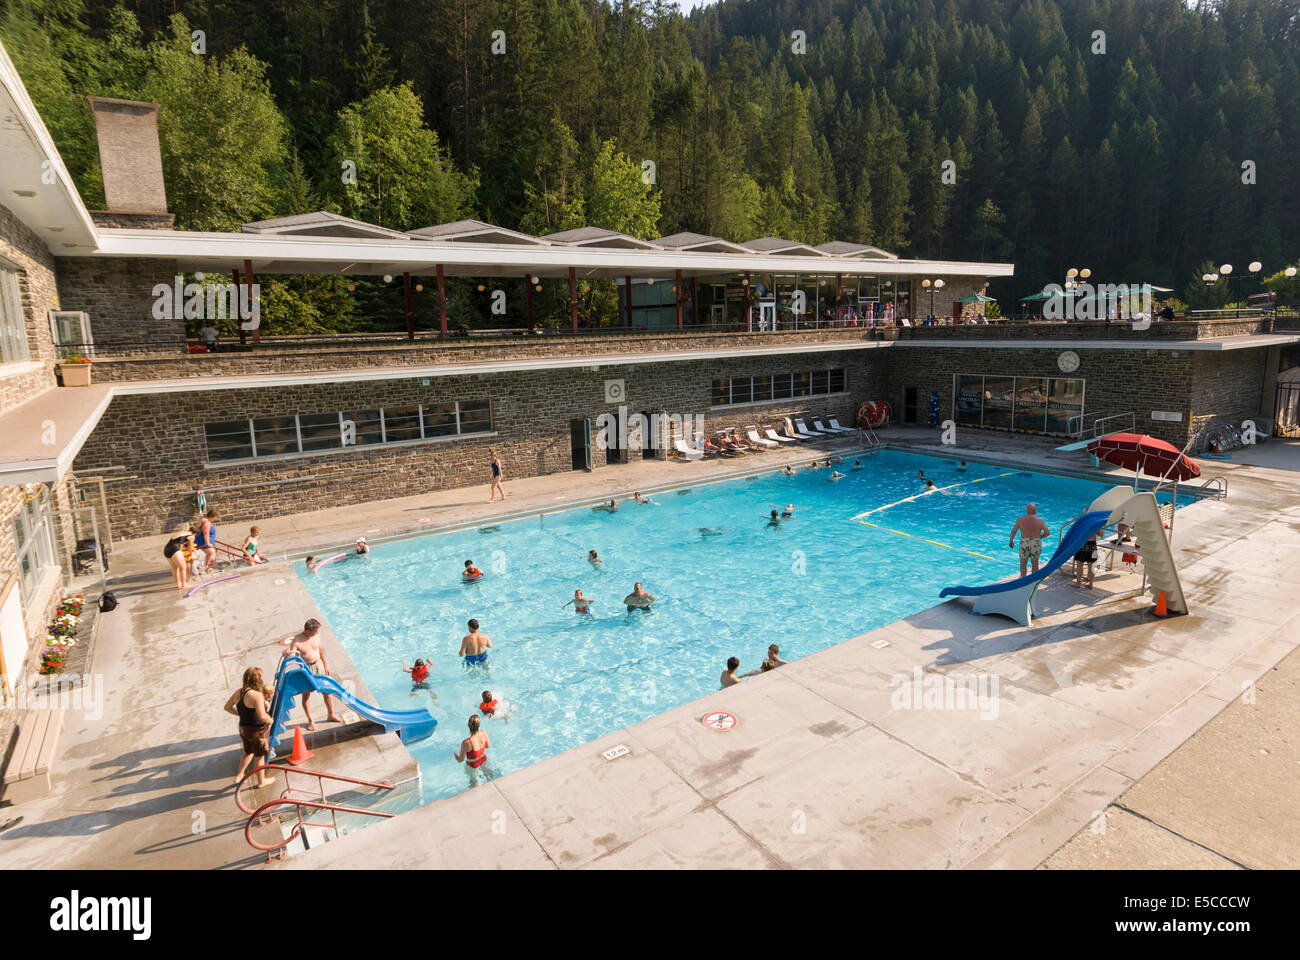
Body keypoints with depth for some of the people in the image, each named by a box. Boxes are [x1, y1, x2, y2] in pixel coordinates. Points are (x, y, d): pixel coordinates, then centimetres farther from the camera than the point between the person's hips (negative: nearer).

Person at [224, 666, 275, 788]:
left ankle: (239, 776, 40)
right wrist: (270, 719, -13)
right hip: (256, 730, -7)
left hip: (243, 728, 7)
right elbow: (262, 716, -33)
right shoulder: (257, 695, -28)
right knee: (260, 756, 14)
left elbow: (227, 707, 11)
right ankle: (262, 781, 31)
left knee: (248, 753, 31)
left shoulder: (238, 693, -3)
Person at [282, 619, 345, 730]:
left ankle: (331, 715, 30)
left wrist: (325, 665, 15)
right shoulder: (296, 641, -21)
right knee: (306, 695, 9)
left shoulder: (317, 634, -7)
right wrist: (287, 654, -46)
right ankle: (310, 720, 27)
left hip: (318, 665, 4)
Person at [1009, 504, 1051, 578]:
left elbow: (1013, 531, 1)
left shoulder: (1020, 520, -5)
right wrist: (1039, 537, 12)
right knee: (1035, 564, 18)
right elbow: (1047, 532, -7)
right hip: (1036, 544, 0)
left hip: (1024, 544, 0)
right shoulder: (1039, 520, -7)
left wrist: (1011, 541, 16)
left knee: (1023, 564, 17)